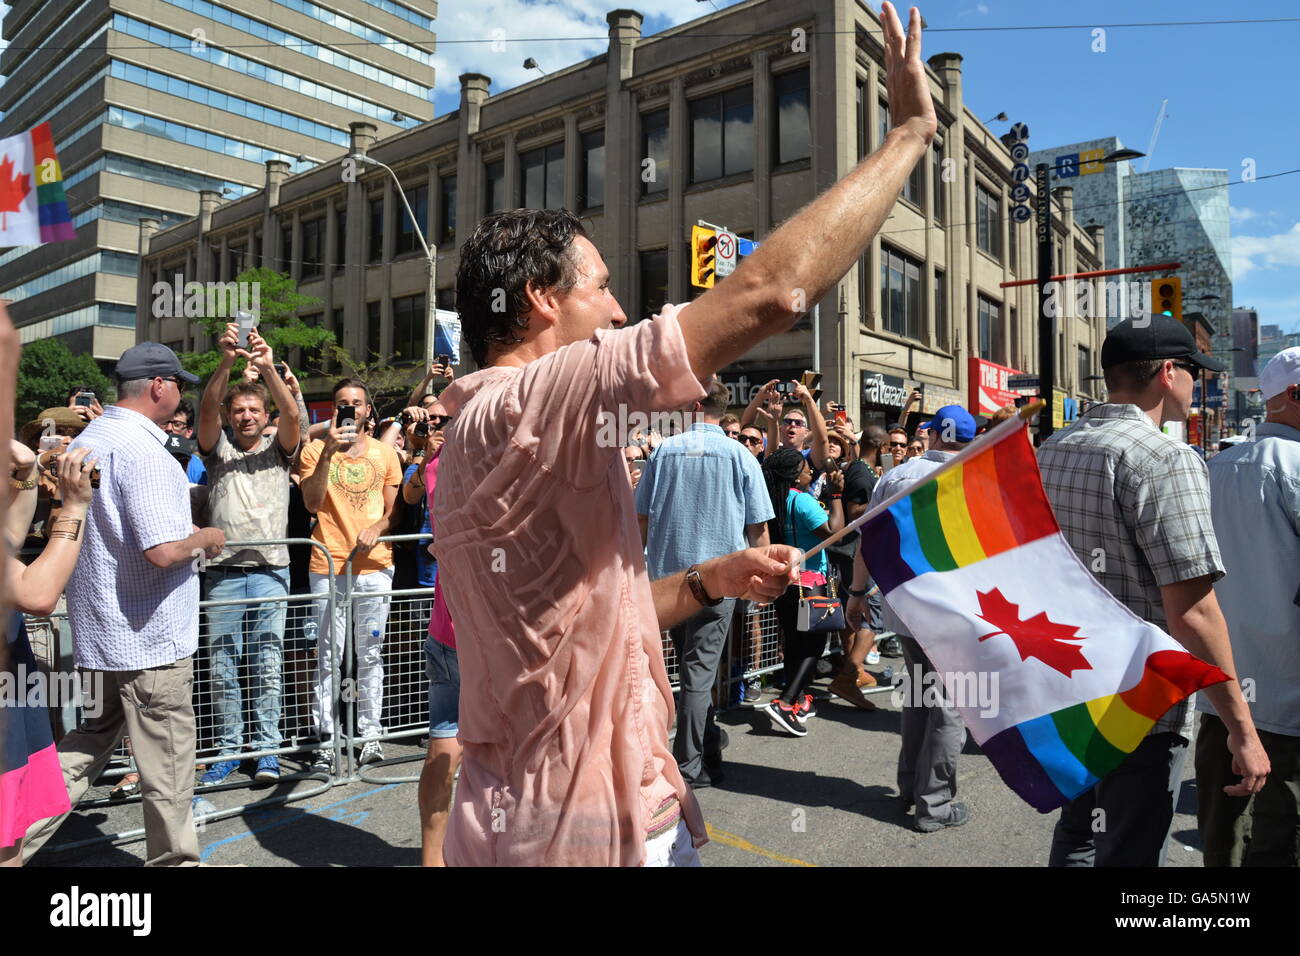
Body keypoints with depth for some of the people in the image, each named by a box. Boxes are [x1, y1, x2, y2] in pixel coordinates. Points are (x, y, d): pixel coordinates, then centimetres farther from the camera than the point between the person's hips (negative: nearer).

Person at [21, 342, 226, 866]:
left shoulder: (85, 440, 9)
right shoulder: (142, 449, -21)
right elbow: (164, 550, -28)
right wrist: (206, 538, -8)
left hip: (96, 628, 9)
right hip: (149, 635, -9)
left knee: (86, 746, 22)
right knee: (167, 766, 6)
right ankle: (174, 858, 19)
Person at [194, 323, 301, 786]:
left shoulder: (278, 447, 9)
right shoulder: (218, 448, 11)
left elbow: (292, 415, -9)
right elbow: (206, 410, -7)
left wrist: (269, 369, -24)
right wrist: (226, 362, -23)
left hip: (270, 569, -1)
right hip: (223, 569, 1)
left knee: (267, 661, 2)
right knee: (222, 663, 6)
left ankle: (266, 747, 11)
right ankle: (228, 748, 18)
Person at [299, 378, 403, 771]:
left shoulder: (385, 453, 11)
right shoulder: (316, 450, 6)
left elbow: (393, 510, 12)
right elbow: (312, 503, -8)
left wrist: (378, 527, -10)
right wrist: (328, 452, -15)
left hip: (374, 565, 1)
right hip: (328, 566, -1)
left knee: (371, 654, 7)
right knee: (329, 657, 2)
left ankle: (370, 733, 16)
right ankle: (326, 739, 9)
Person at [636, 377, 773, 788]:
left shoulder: (665, 450, 0)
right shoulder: (739, 455, -4)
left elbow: (641, 515, 3)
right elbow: (758, 526, -2)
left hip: (666, 573, 3)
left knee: (690, 663, 19)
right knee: (700, 669, 3)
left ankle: (708, 740, 35)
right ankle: (690, 766, 6)